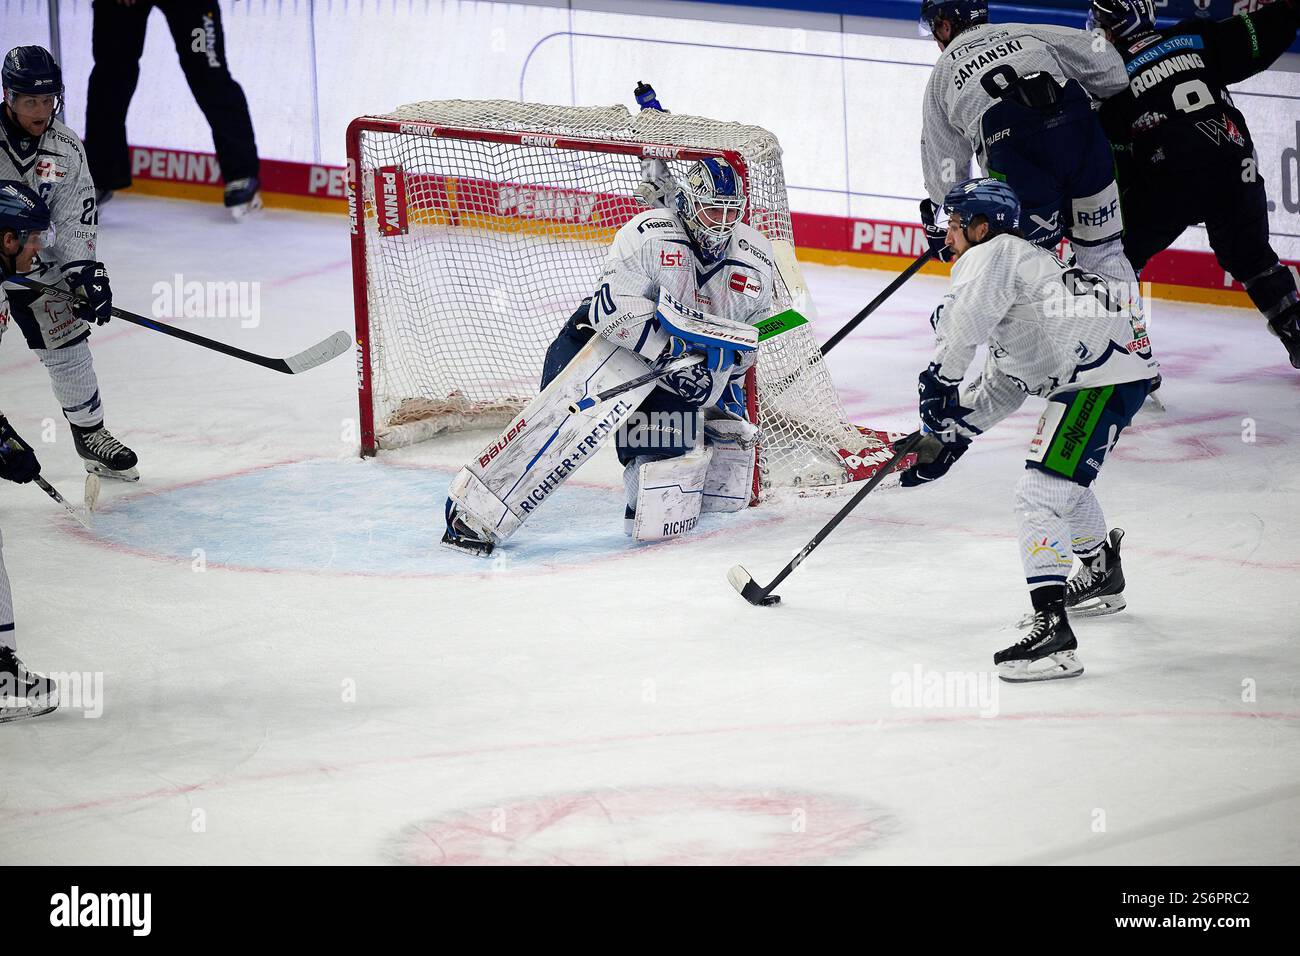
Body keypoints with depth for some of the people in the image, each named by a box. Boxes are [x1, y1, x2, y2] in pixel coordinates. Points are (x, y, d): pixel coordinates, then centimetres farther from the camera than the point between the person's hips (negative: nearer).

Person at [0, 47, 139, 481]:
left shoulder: (67, 150, -5)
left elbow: (75, 223, -3)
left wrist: (85, 271, -16)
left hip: (37, 261, 4)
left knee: (67, 344, 5)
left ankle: (90, 433, 22)